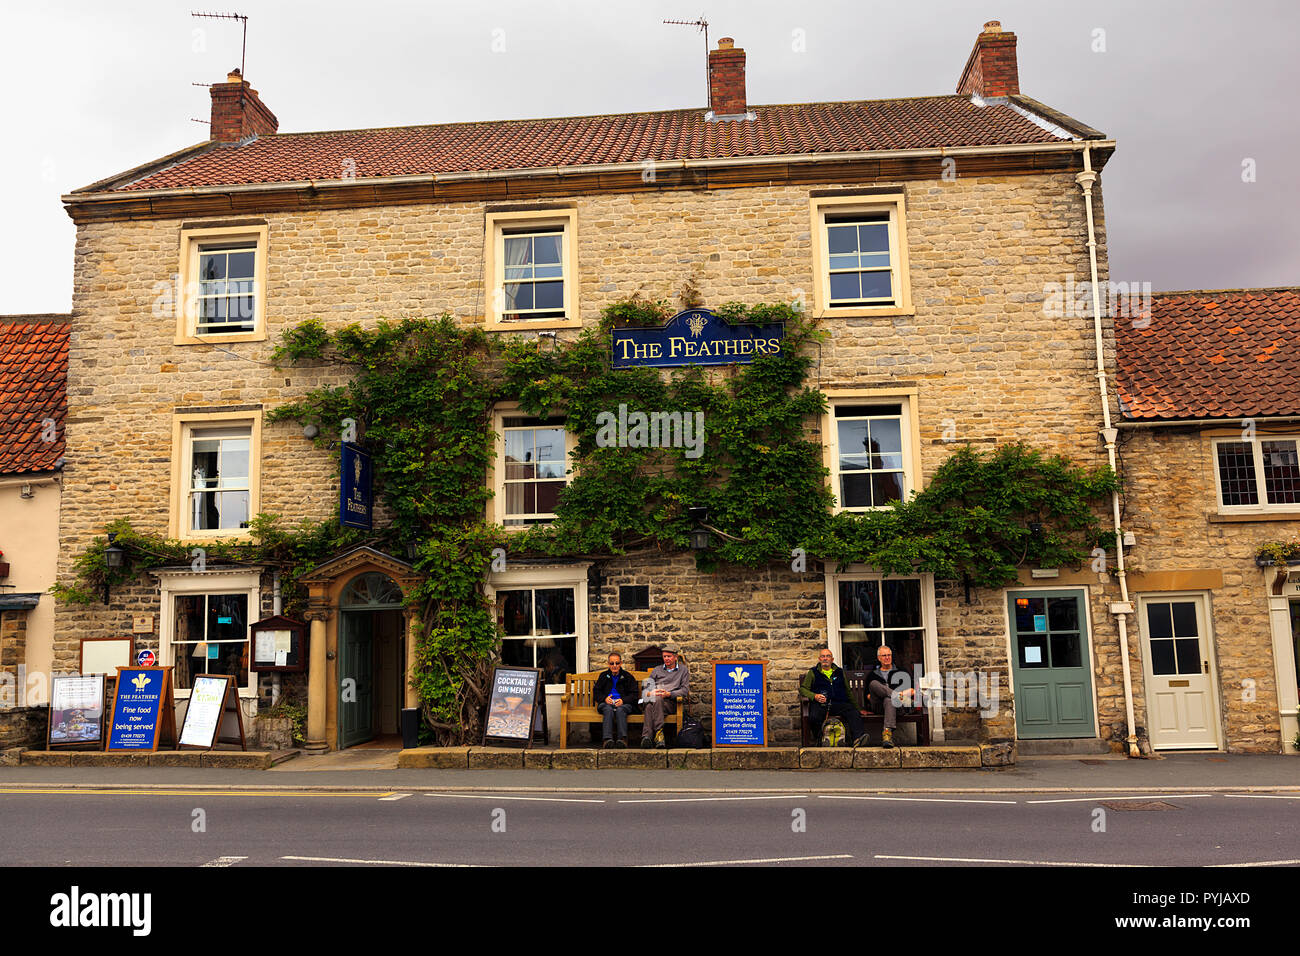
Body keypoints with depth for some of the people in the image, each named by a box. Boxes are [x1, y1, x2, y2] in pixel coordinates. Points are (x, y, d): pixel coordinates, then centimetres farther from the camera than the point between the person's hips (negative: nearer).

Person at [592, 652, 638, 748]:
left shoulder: (628, 677, 16)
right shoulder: (604, 676, 22)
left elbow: (633, 694, 9)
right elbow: (596, 691, 16)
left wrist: (623, 700, -11)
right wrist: (605, 698, -6)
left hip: (623, 703, -1)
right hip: (606, 703, 1)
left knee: (620, 710, -37)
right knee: (608, 710, -35)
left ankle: (622, 739, -52)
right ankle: (607, 739, -52)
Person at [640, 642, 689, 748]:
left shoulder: (682, 670, 19)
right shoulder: (657, 670, 28)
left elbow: (685, 689, 7)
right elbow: (647, 687, 21)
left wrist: (669, 694, -8)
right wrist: (649, 693, -5)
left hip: (670, 702, -3)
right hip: (653, 700, 3)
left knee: (657, 700, -38)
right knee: (649, 706, -36)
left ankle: (647, 736, -48)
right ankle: (647, 736, -52)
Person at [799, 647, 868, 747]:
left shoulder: (840, 672, 28)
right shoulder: (812, 672, 20)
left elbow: (848, 691, 31)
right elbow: (803, 689, 11)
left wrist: (857, 707, 24)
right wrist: (814, 696, -8)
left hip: (839, 703, 2)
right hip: (820, 704, -2)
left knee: (854, 712, -31)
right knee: (814, 717, -36)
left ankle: (858, 738, -50)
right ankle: (818, 741, -16)